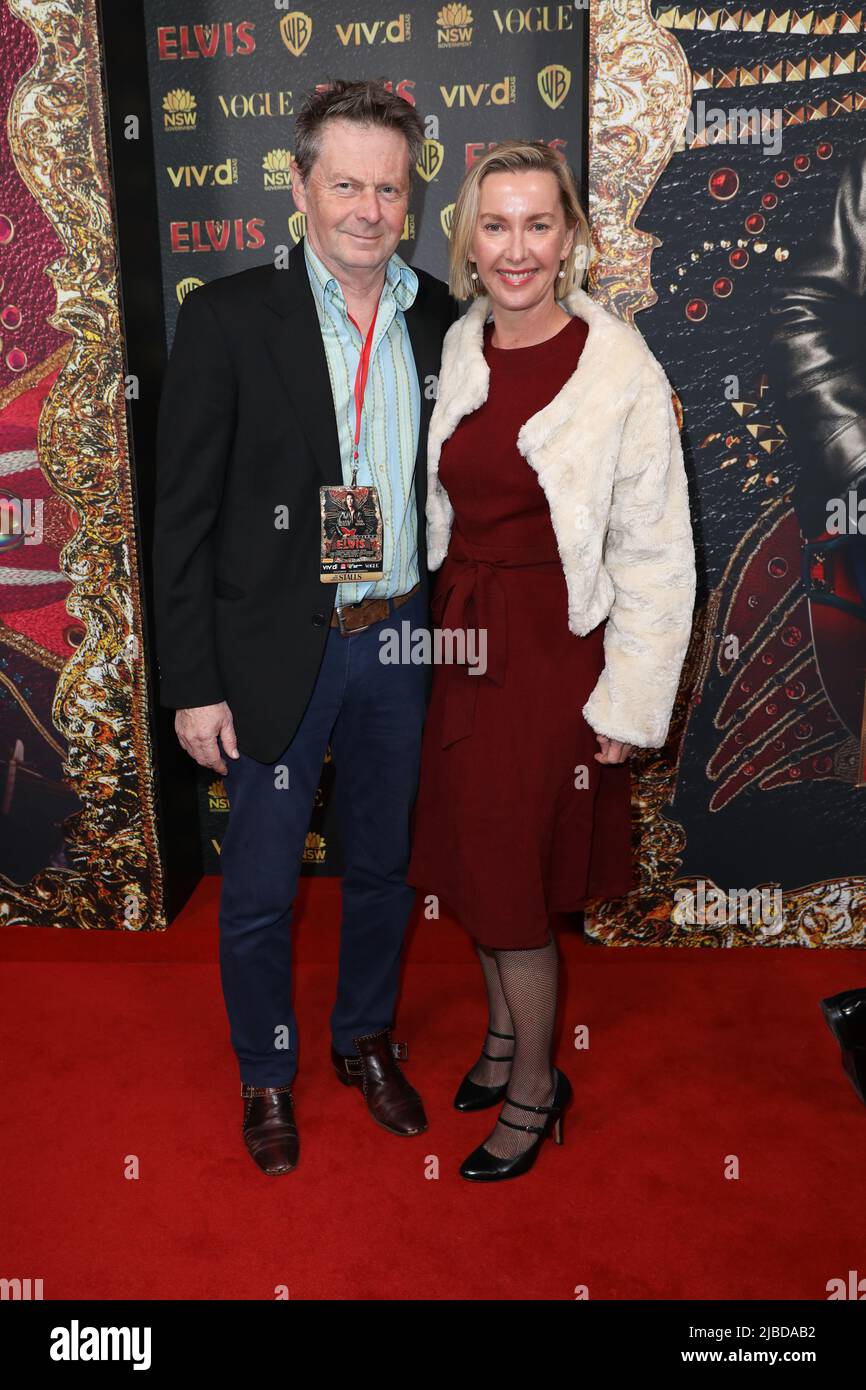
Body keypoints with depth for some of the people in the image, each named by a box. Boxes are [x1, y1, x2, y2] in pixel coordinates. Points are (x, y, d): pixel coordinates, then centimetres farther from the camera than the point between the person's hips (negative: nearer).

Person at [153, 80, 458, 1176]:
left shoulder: (439, 319, 2)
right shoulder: (227, 318, -9)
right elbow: (185, 513, -9)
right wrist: (193, 684, -11)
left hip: (401, 642, 4)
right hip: (278, 652, -3)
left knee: (382, 866, 19)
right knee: (258, 887, 10)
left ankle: (366, 1038, 43)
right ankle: (266, 1072, 35)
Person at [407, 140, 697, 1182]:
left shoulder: (623, 371, -13)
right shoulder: (456, 348, 1)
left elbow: (655, 555, -11)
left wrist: (629, 704, -12)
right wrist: (444, 617, 8)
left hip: (552, 646, -5)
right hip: (458, 636, 5)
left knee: (509, 881, 4)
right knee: (471, 859, 17)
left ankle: (535, 1087, 29)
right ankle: (504, 1030, 42)